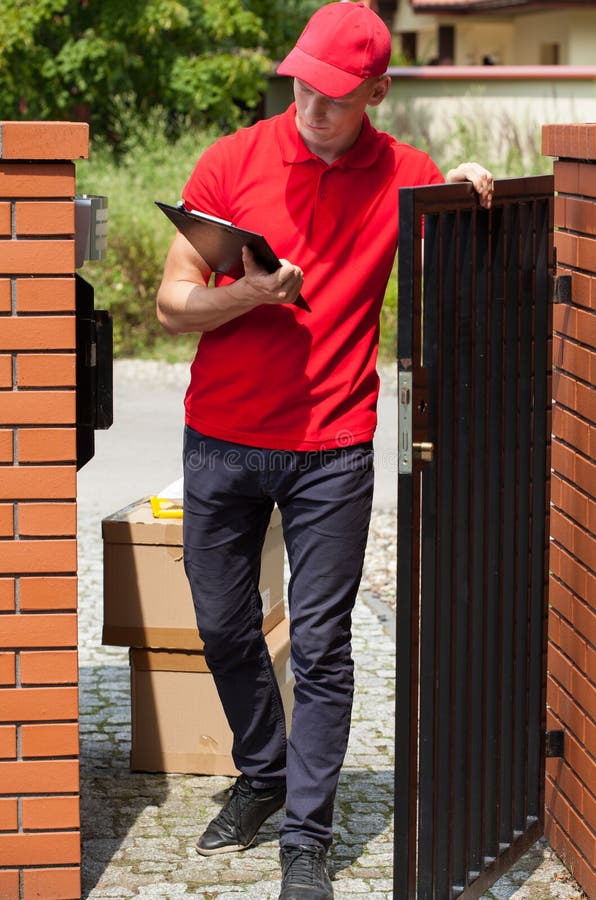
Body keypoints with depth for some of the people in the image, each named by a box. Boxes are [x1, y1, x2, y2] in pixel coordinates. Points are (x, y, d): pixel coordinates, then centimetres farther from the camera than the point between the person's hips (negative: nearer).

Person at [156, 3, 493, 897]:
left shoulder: (401, 175, -1)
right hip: (223, 439, 2)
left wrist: (464, 186, -8)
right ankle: (261, 777, 36)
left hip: (331, 447, -1)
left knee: (320, 645, -2)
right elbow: (172, 304, -1)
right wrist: (246, 297, -22)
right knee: (223, 625, 13)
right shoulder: (231, 161, -2)